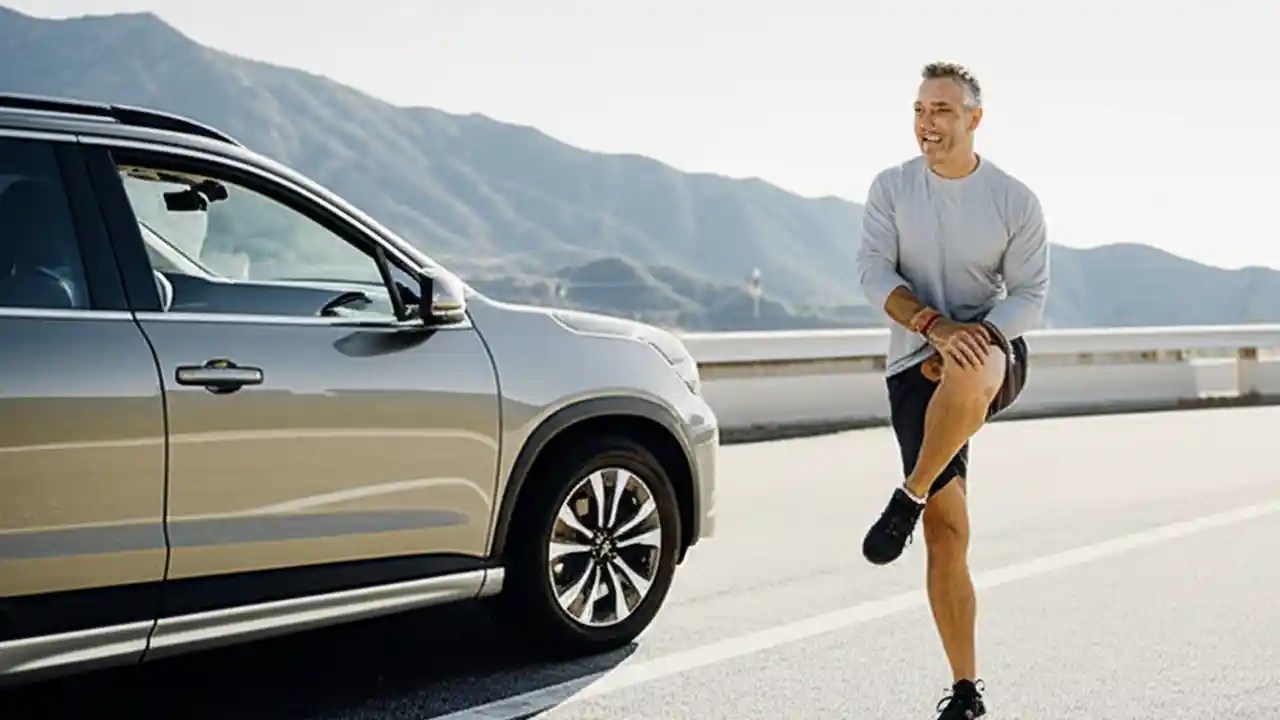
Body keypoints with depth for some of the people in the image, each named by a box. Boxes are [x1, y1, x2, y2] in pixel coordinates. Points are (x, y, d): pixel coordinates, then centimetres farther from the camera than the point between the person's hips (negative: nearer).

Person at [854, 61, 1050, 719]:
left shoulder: (1016, 200, -2)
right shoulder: (892, 188, 2)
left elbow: (1030, 296, -4)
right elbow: (872, 271, -8)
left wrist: (967, 344, -19)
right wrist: (934, 326, -24)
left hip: (994, 354, -1)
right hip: (915, 365, 1)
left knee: (968, 375, -42)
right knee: (947, 532, -4)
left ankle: (908, 499, -20)